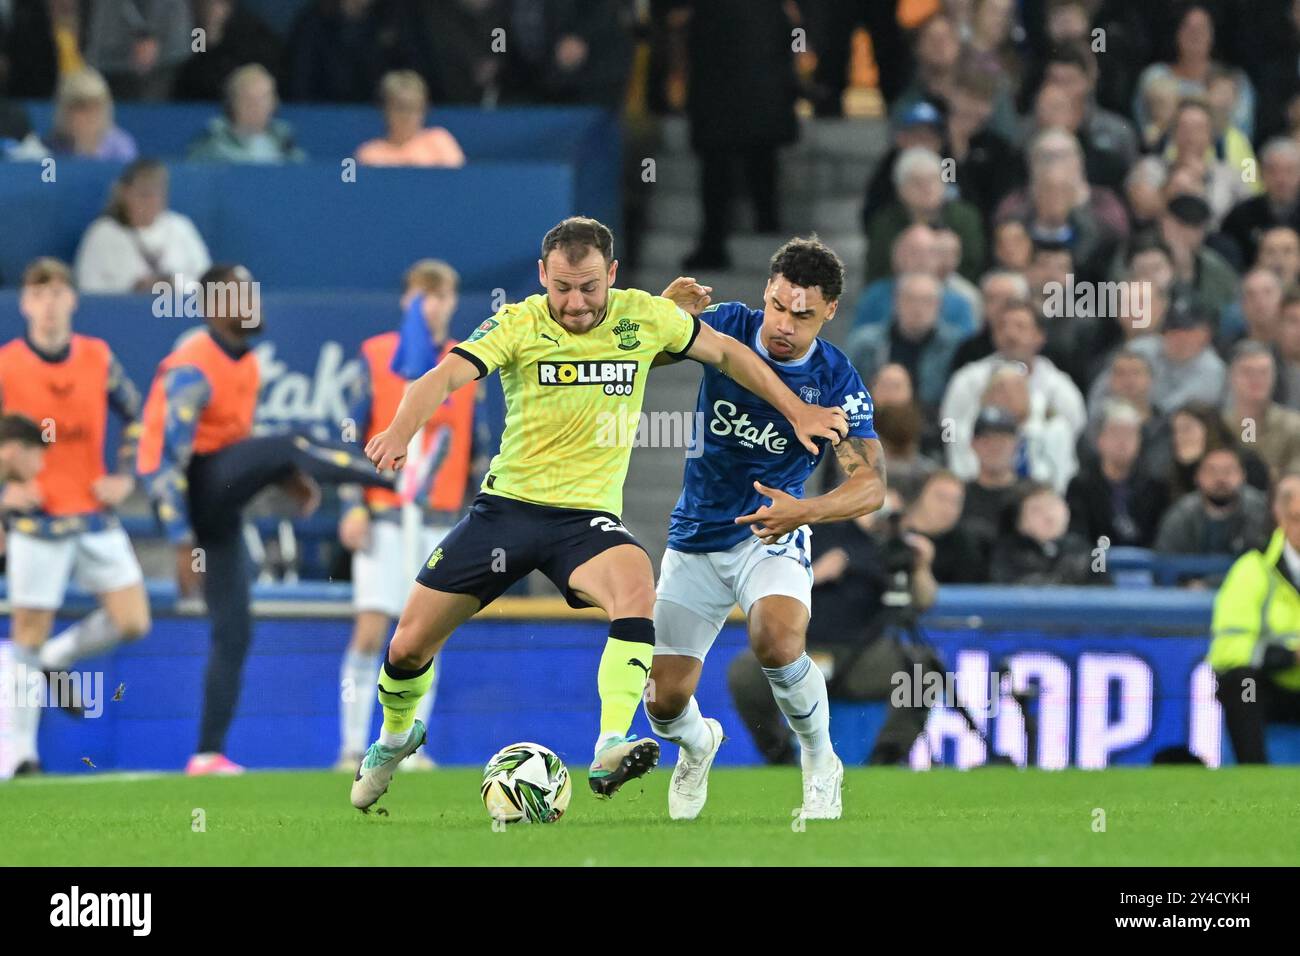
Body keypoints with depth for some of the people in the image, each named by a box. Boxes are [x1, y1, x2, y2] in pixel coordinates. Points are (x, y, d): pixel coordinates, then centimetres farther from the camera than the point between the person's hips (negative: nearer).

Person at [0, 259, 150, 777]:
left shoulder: (98, 358, 3)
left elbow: (135, 416, 16)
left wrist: (125, 476, 6)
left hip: (96, 515, 4)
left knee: (131, 621, -1)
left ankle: (55, 659, 25)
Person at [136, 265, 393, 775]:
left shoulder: (244, 363, 12)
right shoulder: (193, 372, -16)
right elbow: (166, 464, -19)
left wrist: (286, 477, 9)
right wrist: (182, 544, -21)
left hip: (220, 507, 9)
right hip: (192, 490, -9)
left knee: (234, 634, 3)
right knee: (286, 447, -29)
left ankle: (209, 754, 3)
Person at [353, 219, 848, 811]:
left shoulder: (645, 317, -3)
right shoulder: (518, 324, -10)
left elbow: (727, 353, 14)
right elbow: (445, 377, -24)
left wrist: (798, 413, 12)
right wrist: (400, 432, -44)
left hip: (587, 515, 0)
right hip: (507, 504, 0)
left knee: (637, 584, -35)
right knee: (408, 646, 3)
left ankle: (609, 751, -42)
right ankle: (395, 737, 36)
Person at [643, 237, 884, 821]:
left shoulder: (837, 383, -16)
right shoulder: (726, 327, -9)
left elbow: (870, 486, -20)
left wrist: (805, 511, -39)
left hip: (772, 535, -3)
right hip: (696, 538, 3)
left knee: (778, 642, -34)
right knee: (663, 701, -3)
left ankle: (820, 765, -7)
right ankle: (697, 745, 36)